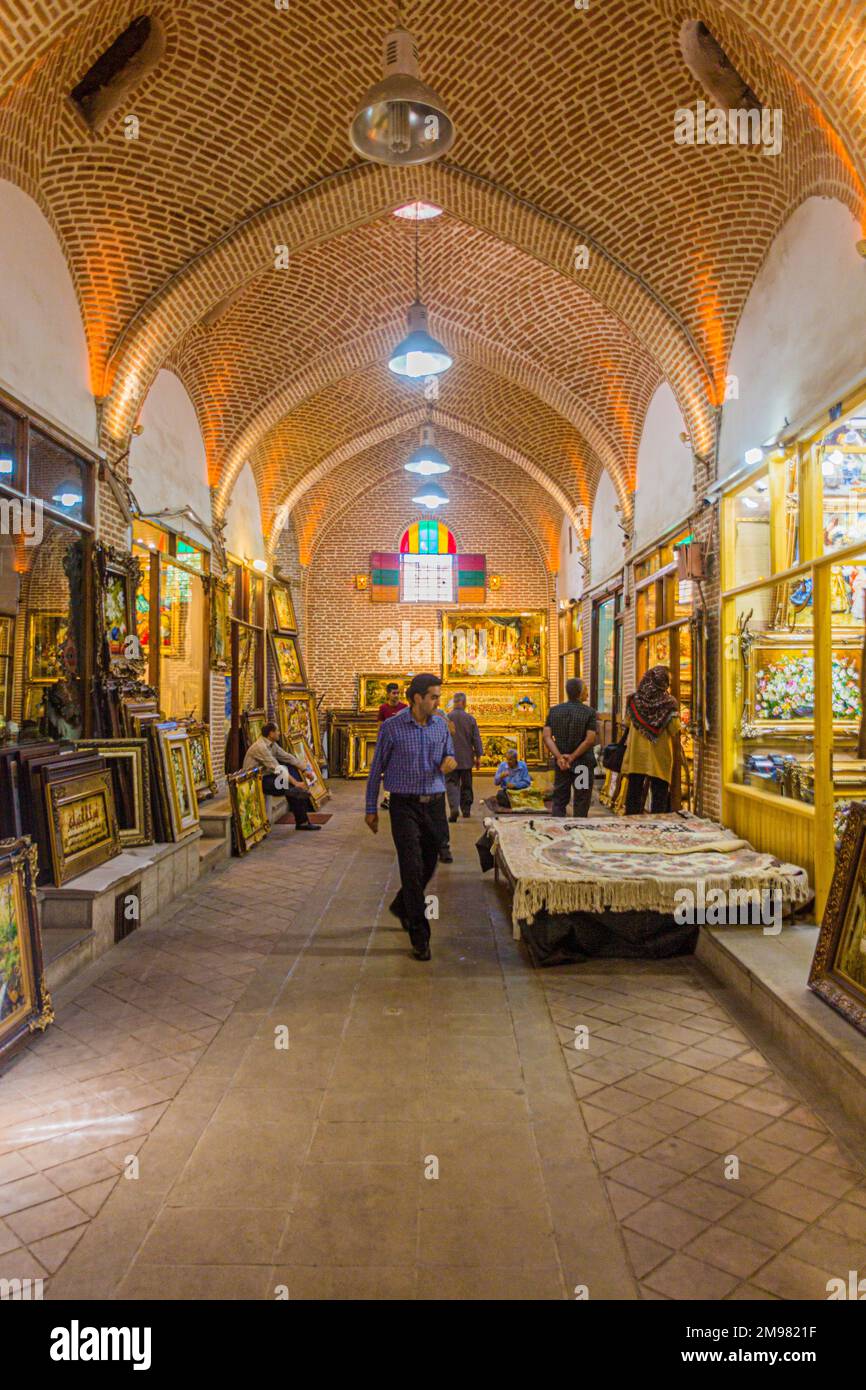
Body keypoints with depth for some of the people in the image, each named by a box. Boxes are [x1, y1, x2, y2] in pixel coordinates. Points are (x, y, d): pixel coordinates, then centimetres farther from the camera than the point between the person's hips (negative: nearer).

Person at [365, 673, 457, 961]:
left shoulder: (441, 724, 5)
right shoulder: (392, 727, -8)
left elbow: (449, 757, 17)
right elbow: (377, 768, 0)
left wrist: (449, 762, -9)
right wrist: (371, 809, 2)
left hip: (434, 804, 5)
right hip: (404, 805, -5)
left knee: (428, 865, 15)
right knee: (413, 867, -8)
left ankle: (401, 906, 41)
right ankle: (419, 936, -1)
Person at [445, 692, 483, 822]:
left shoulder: (446, 718, -6)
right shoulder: (470, 718, -3)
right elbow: (476, 739, -1)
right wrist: (478, 756, 7)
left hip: (451, 758, -2)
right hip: (467, 759, 2)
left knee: (452, 783, -1)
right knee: (466, 785, 14)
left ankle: (454, 807, -21)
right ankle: (466, 809, 21)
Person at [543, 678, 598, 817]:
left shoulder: (554, 711, 3)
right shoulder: (589, 712, -9)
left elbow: (546, 736, -7)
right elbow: (590, 739, -17)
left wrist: (559, 757, -13)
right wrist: (573, 756, -13)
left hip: (561, 763, 3)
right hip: (583, 763, -3)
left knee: (559, 800, 10)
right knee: (581, 801, 6)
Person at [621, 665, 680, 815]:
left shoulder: (634, 700, 1)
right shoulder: (669, 702, -9)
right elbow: (675, 732, -9)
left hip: (636, 754, 3)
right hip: (660, 757, -3)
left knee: (634, 792, 10)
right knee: (659, 794, 5)